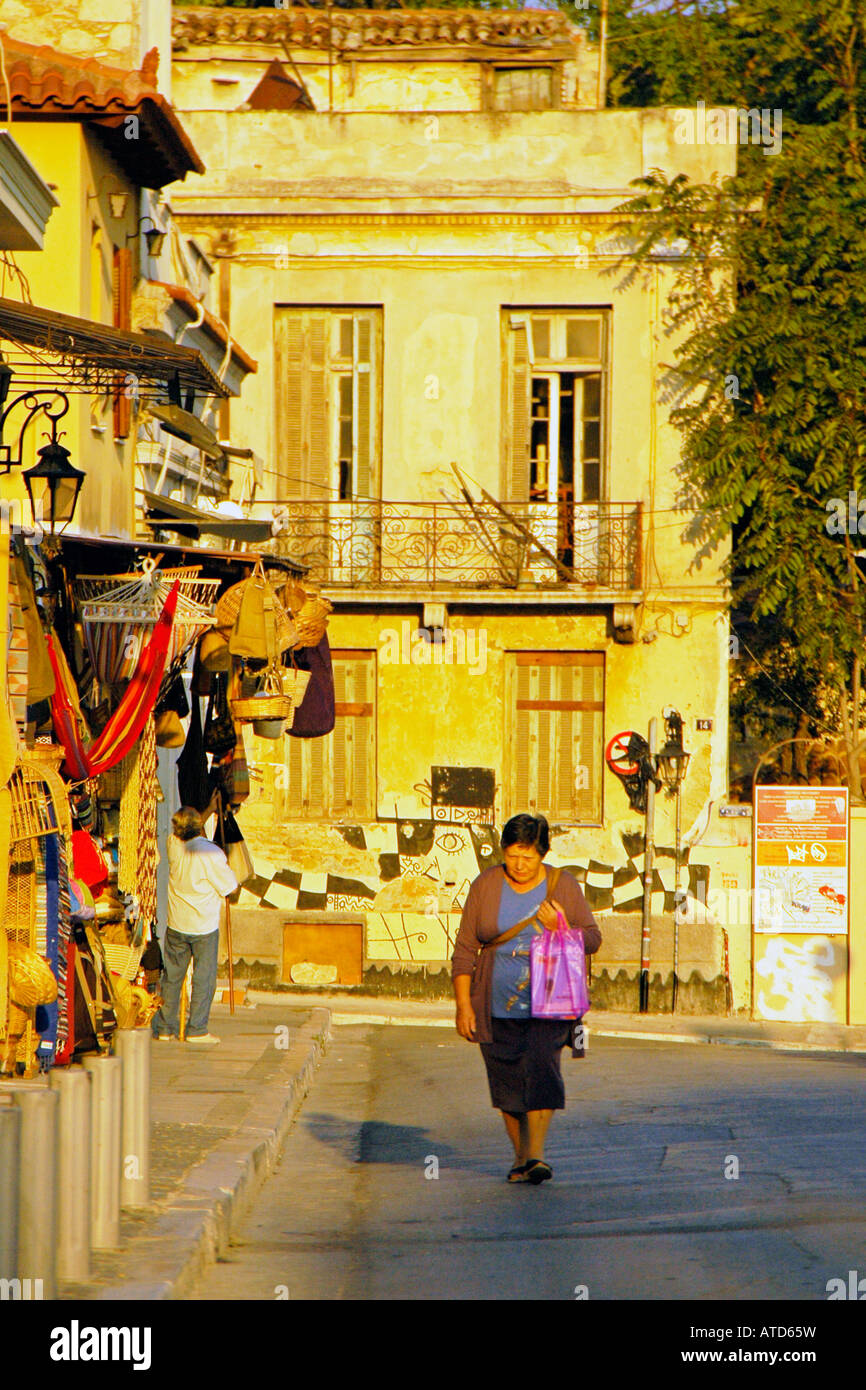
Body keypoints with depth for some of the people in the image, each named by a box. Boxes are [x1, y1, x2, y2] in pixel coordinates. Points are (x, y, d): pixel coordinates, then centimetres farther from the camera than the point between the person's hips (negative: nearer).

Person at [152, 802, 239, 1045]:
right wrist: (225, 866, 8)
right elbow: (230, 886, -11)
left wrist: (210, 809, 25)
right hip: (204, 925, -4)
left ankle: (165, 1028, 15)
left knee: (172, 977, 13)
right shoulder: (211, 853, -19)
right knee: (203, 979, 5)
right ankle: (197, 1030, 6)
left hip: (176, 925, 4)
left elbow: (189, 833, 18)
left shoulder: (174, 845, -6)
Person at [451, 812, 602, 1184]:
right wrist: (463, 1004, -3)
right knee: (507, 1082, 3)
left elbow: (592, 939, 3)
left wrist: (560, 928, -17)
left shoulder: (563, 885, 1)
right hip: (498, 1007, 2)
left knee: (542, 1069, -19)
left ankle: (536, 1154, -22)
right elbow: (465, 948, 3)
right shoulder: (485, 886, 1)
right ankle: (520, 1154, 20)